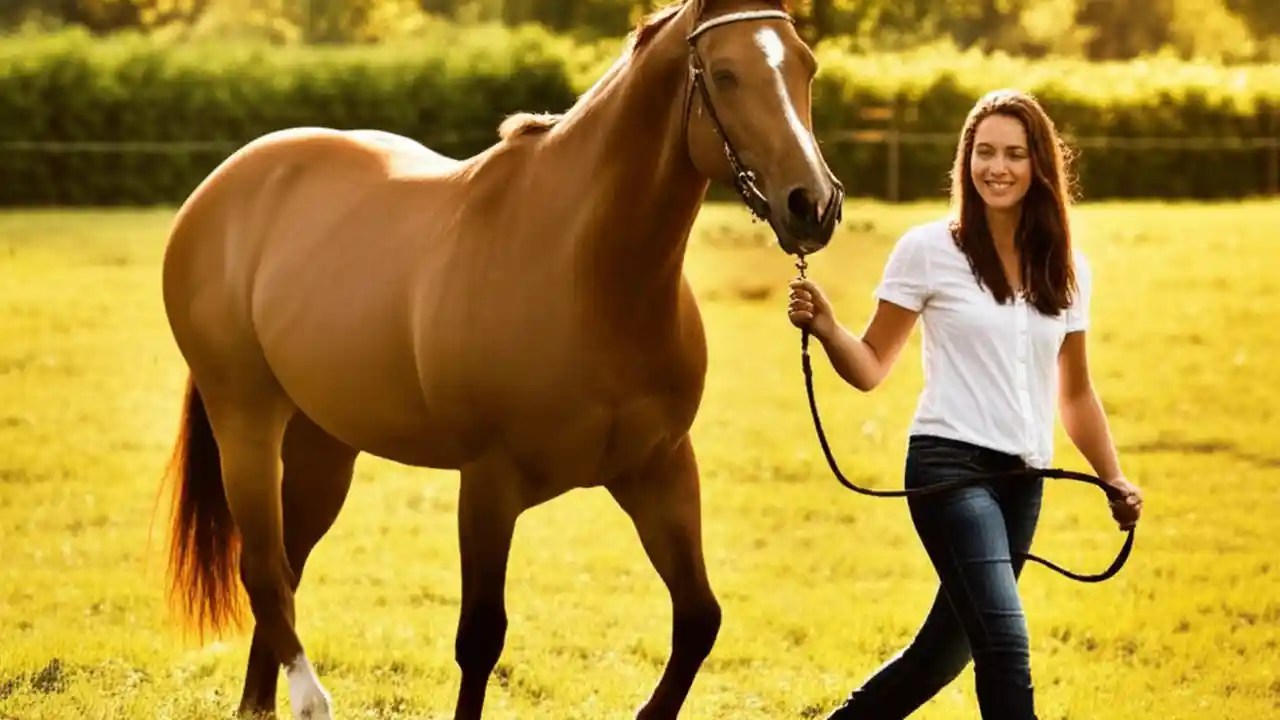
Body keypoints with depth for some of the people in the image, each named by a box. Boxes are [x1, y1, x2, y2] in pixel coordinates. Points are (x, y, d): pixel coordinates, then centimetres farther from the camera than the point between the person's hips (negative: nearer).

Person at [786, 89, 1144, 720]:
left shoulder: (1066, 270, 10)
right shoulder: (928, 250, -2)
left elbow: (1075, 394, 20)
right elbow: (871, 367, 0)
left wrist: (1114, 480, 11)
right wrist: (826, 329, -19)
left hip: (1023, 479, 6)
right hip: (951, 463, -6)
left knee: (947, 649, 13)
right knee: (1005, 645, -21)